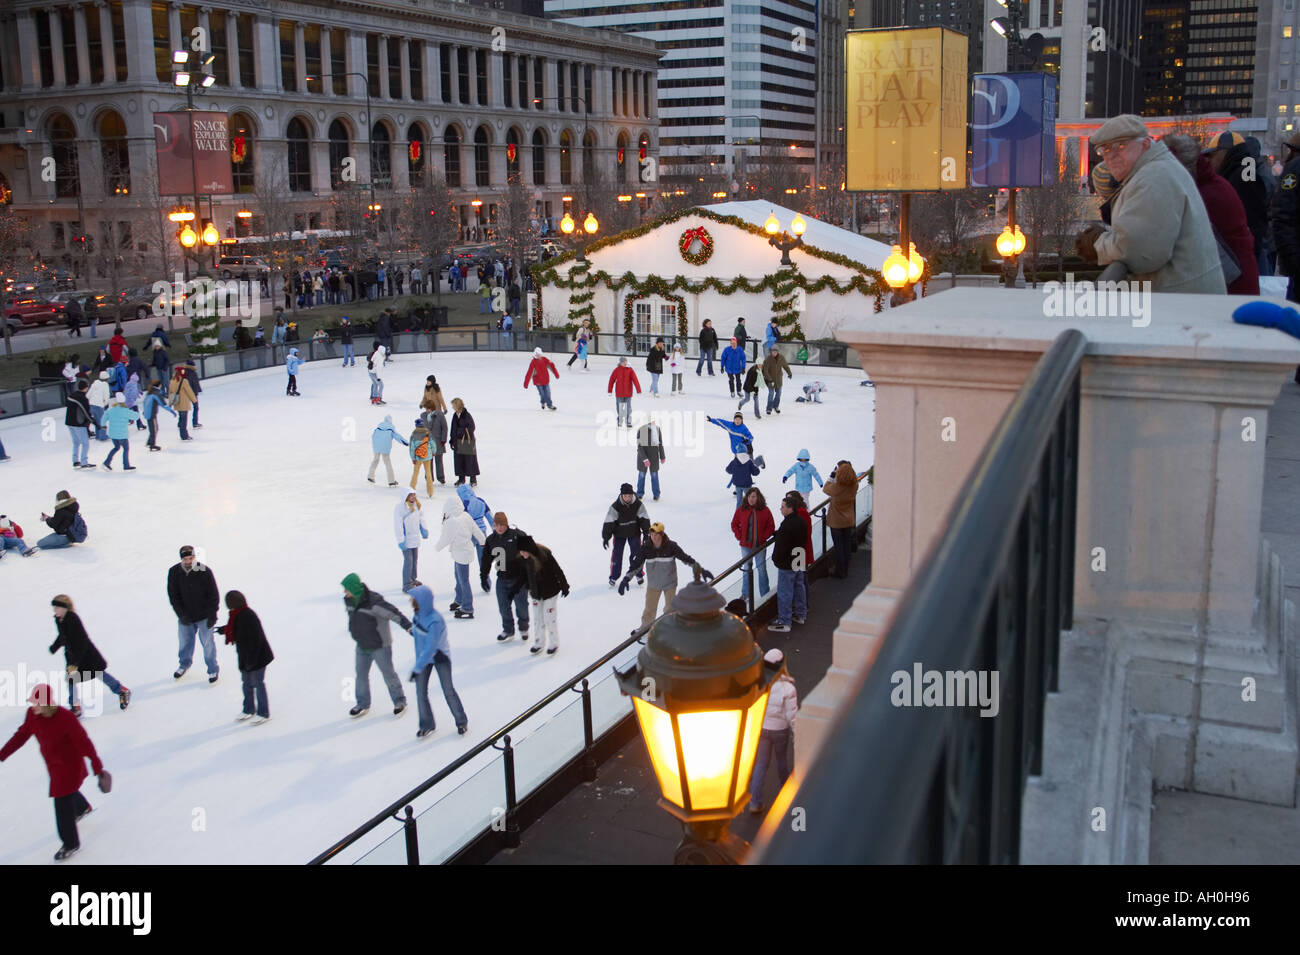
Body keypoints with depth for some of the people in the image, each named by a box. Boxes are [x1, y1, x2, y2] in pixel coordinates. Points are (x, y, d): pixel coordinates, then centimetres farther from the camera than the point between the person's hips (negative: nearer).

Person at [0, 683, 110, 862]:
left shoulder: (66, 718, -33)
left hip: (70, 764, -7)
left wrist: (97, 768, -22)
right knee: (66, 791, 30)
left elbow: (84, 742, -26)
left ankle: (71, 844, 17)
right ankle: (82, 808, 65)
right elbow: (21, 736, 0)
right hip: (53, 764, 7)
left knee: (62, 803, -2)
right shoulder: (32, 714, -14)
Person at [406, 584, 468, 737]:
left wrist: (417, 668, -34)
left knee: (448, 690, 6)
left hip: (440, 657, -6)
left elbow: (430, 648, -35)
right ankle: (427, 725, 24)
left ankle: (461, 721, 26)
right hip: (423, 656, 6)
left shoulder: (435, 621, -35)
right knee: (420, 691, 6)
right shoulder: (417, 613, -13)